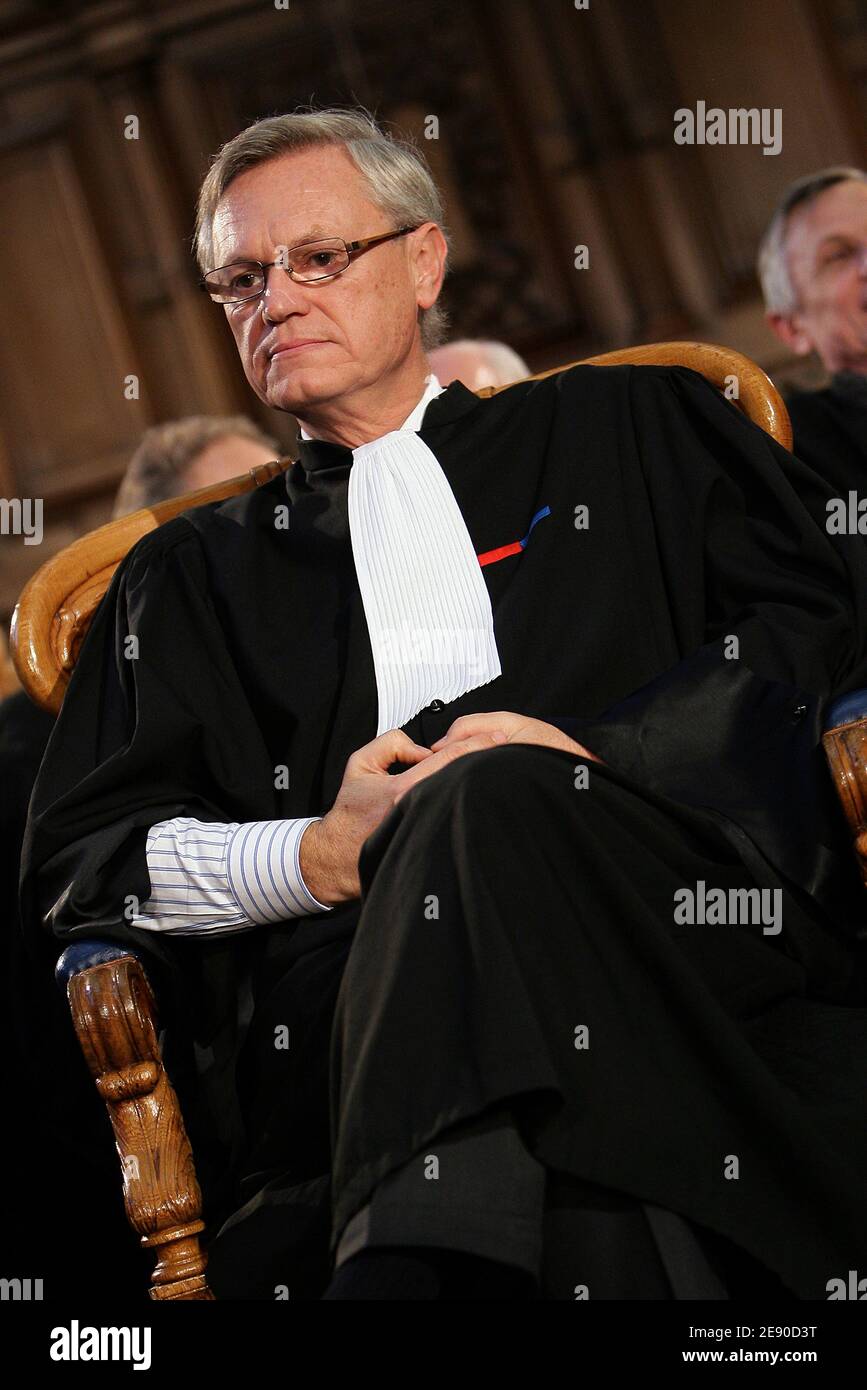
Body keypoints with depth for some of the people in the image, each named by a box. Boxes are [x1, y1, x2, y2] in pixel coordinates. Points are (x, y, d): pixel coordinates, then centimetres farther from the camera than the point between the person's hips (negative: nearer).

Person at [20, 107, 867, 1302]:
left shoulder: (628, 430, 25)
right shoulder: (191, 577, 29)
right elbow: (74, 862, 17)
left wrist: (599, 757, -7)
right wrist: (319, 855, -3)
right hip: (346, 1006, 0)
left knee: (496, 799, -35)